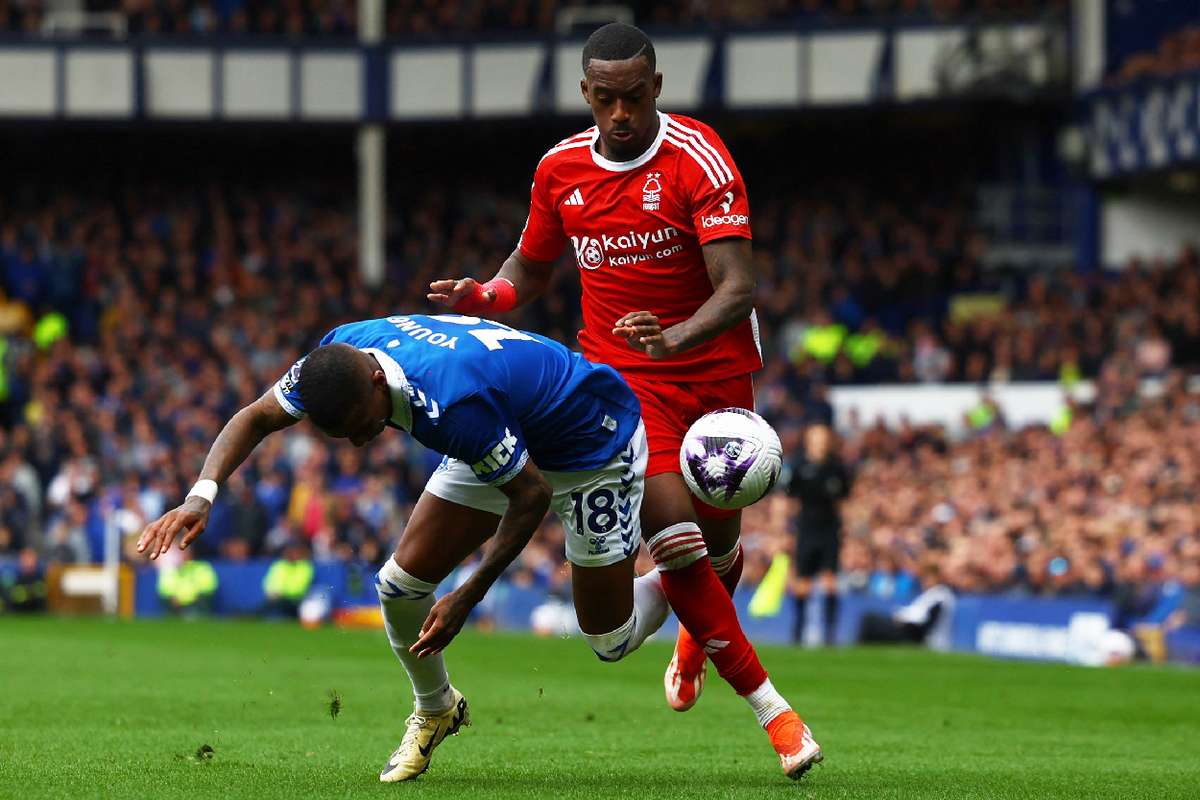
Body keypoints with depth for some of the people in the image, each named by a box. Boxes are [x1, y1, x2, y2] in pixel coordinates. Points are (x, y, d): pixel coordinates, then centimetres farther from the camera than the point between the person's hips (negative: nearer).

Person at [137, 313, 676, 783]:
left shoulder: (454, 403, -43)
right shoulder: (339, 357, -23)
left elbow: (531, 493, -30)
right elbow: (257, 418, -8)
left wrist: (467, 598, -23)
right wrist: (201, 495, -26)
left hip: (594, 444, -6)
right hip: (509, 439, 6)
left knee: (609, 642, 2)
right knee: (400, 583, -6)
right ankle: (435, 711, 21)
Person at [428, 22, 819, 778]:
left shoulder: (697, 157, -16)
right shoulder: (562, 168, -2)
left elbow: (739, 288, -25)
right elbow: (531, 268, 15)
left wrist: (676, 338, -43)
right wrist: (482, 296, -7)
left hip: (717, 368, -1)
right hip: (623, 374, 1)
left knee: (717, 539, 10)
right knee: (674, 538, -17)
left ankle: (699, 635, 49)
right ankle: (770, 707, -8)